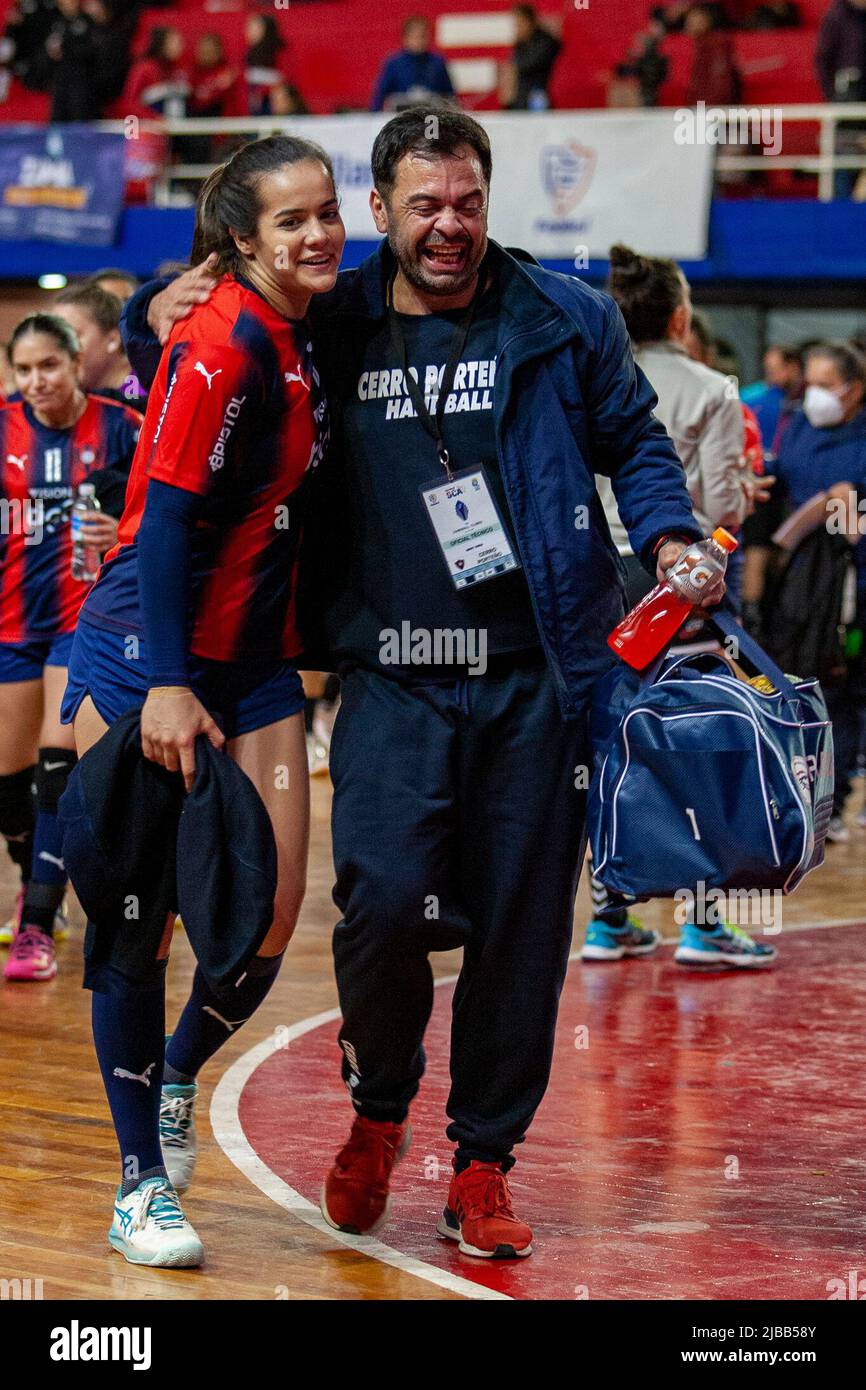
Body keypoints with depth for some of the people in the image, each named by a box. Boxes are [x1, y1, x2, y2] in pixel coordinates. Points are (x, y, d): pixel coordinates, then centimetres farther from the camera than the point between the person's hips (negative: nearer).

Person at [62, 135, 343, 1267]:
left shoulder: (300, 338, 8)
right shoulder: (222, 344, -16)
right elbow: (168, 516, -19)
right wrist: (166, 684, -22)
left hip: (251, 663, 7)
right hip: (148, 659, -7)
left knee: (270, 920, 0)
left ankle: (179, 1077, 30)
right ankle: (143, 1183, 9)